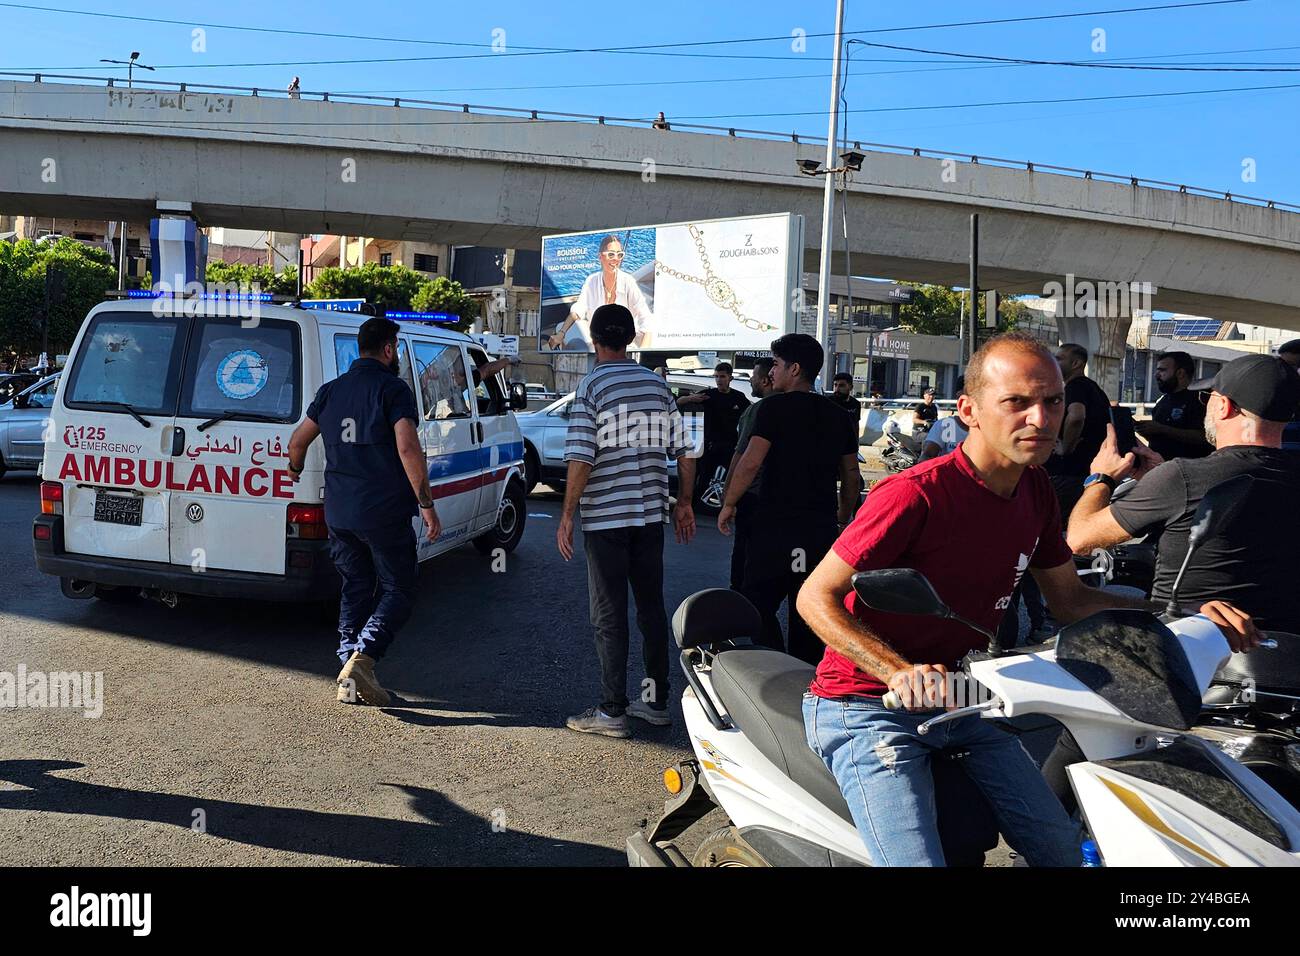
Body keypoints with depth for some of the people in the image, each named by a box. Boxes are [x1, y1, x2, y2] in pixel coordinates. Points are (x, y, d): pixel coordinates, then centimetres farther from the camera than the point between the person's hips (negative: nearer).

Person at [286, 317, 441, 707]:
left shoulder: (331, 390, 11)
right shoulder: (393, 389, -8)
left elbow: (298, 440, 18)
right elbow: (408, 448, -20)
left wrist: (295, 473, 39)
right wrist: (426, 503, -17)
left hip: (339, 513, 6)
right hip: (384, 512, -6)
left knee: (355, 590, 15)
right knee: (398, 591, 5)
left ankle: (351, 681, 14)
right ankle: (362, 657, -14)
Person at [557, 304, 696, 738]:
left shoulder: (592, 385, -8)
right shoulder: (657, 384, 8)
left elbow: (582, 459, -16)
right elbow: (683, 450, 8)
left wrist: (567, 515, -9)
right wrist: (684, 501, 18)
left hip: (605, 519, -5)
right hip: (651, 515, 5)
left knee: (609, 616, 1)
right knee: (652, 608, 13)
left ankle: (613, 711, 6)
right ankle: (656, 702, 21)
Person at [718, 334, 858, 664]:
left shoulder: (774, 407, -6)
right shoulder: (838, 415, 12)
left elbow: (751, 461, -14)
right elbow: (851, 475, 16)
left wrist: (728, 504, -4)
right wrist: (843, 517, 27)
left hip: (775, 526, -6)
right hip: (821, 529, 6)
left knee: (758, 607, 1)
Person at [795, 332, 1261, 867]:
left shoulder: (1036, 492, 2)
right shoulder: (915, 494, -24)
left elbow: (1069, 599, 13)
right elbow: (816, 597, -21)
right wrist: (899, 672, -34)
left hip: (958, 698, 8)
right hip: (868, 709, -7)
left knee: (1062, 848, 9)